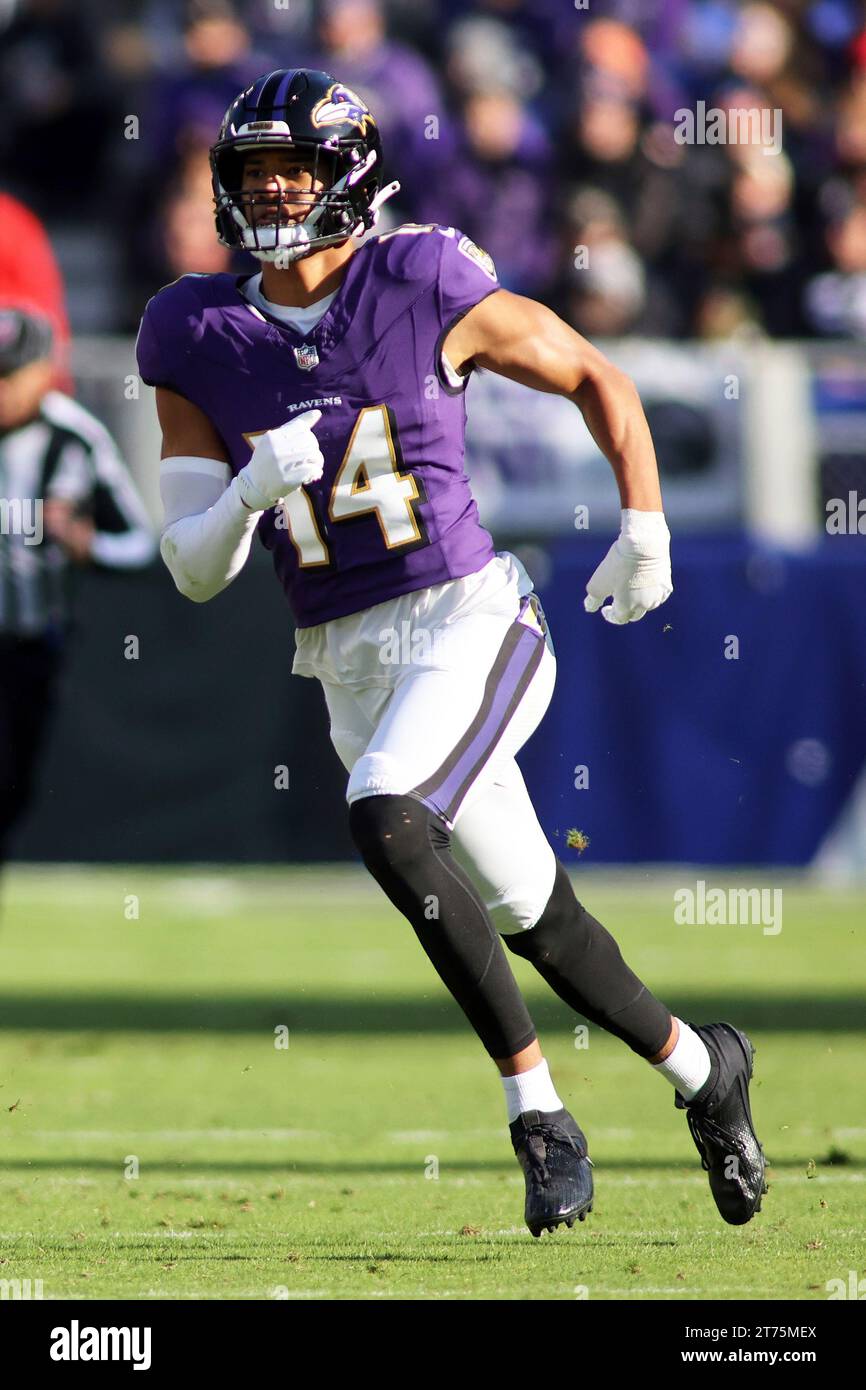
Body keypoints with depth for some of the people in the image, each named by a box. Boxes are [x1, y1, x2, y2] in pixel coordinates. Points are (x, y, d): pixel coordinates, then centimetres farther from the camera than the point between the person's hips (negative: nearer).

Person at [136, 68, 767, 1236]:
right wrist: (252, 491, -20)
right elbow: (195, 571, 0)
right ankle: (702, 1067, 36)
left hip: (472, 625, -5)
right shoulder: (203, 348, 1)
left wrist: (645, 529, 0)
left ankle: (536, 1107, -17)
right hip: (349, 667, 5)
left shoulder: (425, 291, -9)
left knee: (386, 824, -29)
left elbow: (595, 377, 5)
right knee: (531, 913, 11)